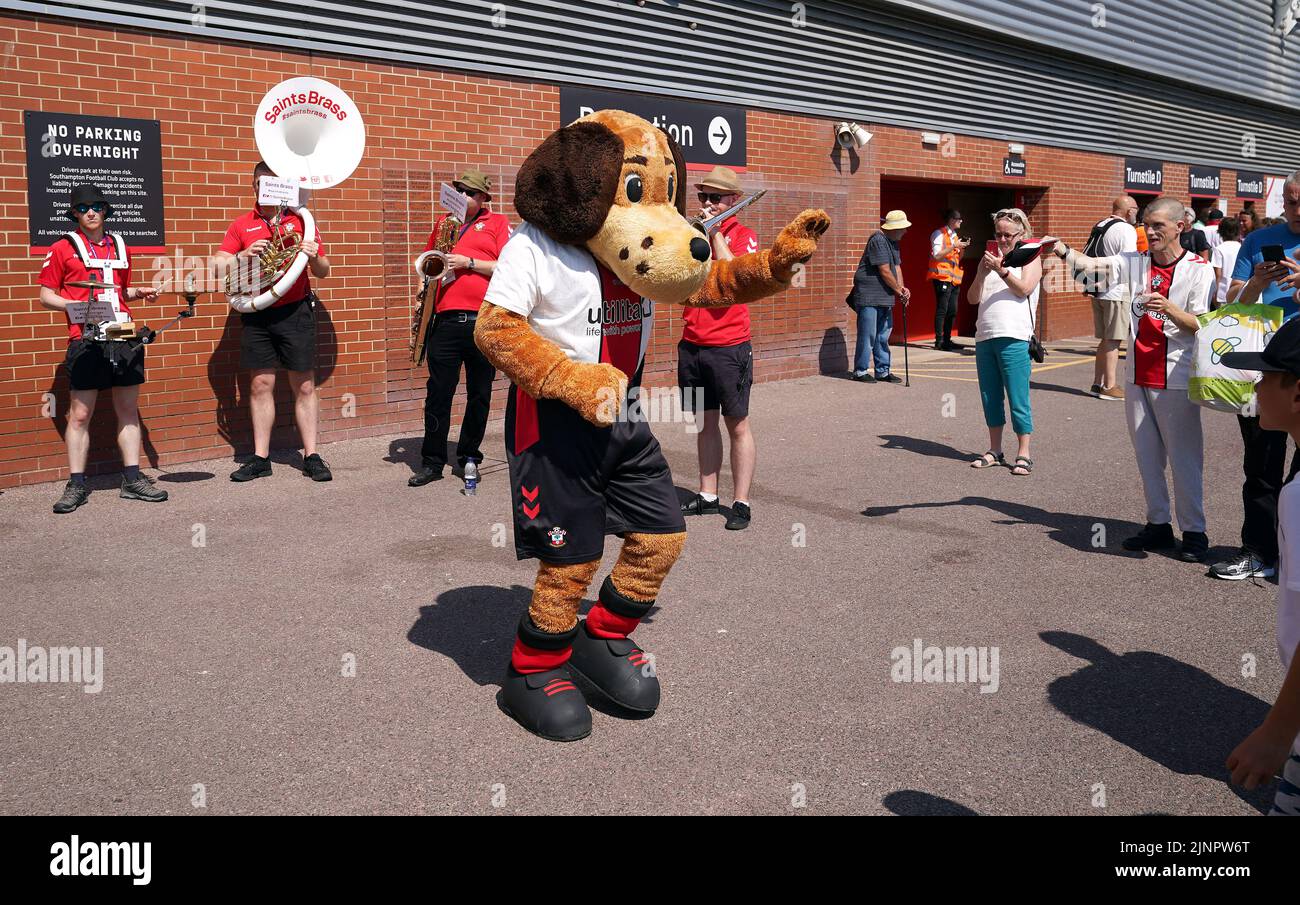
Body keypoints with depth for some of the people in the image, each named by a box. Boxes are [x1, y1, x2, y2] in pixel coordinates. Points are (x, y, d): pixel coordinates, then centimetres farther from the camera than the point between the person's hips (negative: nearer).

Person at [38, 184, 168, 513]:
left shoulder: (120, 247, 17)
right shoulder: (63, 248, 4)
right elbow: (46, 295, 3)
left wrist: (138, 293, 10)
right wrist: (73, 306, -14)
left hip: (124, 337, 4)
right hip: (86, 339, -4)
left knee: (129, 409, 6)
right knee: (80, 413, -3)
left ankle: (132, 480, 13)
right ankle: (76, 485, 5)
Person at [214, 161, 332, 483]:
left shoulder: (301, 220, 7)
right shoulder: (242, 225, 10)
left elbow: (323, 272, 7)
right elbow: (217, 266, 4)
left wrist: (314, 257, -15)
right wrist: (244, 256, -14)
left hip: (296, 312, -2)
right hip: (256, 314, 2)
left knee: (305, 386, 0)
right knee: (261, 385, 5)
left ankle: (311, 456, 6)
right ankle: (260, 459, 11)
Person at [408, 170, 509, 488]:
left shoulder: (498, 223, 8)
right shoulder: (443, 222, 19)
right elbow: (428, 259, 26)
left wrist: (469, 263, -10)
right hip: (446, 319, 2)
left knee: (479, 394, 6)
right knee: (438, 392, 0)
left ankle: (469, 456, 20)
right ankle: (432, 462, 8)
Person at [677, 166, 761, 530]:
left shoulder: (744, 235, -2)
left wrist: (716, 233, -15)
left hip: (729, 346, -5)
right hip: (692, 344, 5)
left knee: (737, 424, 0)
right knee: (705, 422, 12)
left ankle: (741, 503, 5)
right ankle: (707, 496, 20)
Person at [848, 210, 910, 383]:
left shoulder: (893, 242, 14)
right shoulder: (878, 240, -17)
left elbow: (897, 267, 13)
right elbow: (885, 271, -19)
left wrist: (902, 288, -3)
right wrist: (899, 290, -10)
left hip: (884, 297, 10)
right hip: (869, 296, -10)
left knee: (883, 335, 12)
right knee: (867, 335, -5)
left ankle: (882, 372, 18)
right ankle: (860, 371, 5)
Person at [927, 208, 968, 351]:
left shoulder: (954, 236, 20)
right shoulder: (939, 234, -5)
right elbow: (937, 255, -15)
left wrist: (962, 248, 6)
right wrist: (954, 246, -16)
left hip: (954, 279, 9)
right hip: (942, 277, -9)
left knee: (952, 311, 6)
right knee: (942, 310, -10)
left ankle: (947, 340, 11)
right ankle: (939, 341, -10)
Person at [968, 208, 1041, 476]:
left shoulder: (1030, 258, 7)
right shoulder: (989, 258, 19)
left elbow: (1024, 289, -10)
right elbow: (974, 298, 11)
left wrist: (1000, 270, -18)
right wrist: (982, 273, -5)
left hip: (1013, 337, -5)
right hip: (985, 336, 5)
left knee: (1018, 398, -5)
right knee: (990, 397, 9)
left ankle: (1023, 454, 1)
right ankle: (994, 451, 19)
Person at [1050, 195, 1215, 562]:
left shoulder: (1199, 269, -4)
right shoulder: (1134, 263, 7)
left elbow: (1201, 325, -8)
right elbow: (1089, 264, -6)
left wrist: (1168, 308, -25)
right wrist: (1060, 249, -25)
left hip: (1175, 378, -5)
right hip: (1138, 376, 5)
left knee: (1183, 456, -1)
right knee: (1146, 454, 11)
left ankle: (1194, 532, 10)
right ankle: (1158, 524, 23)